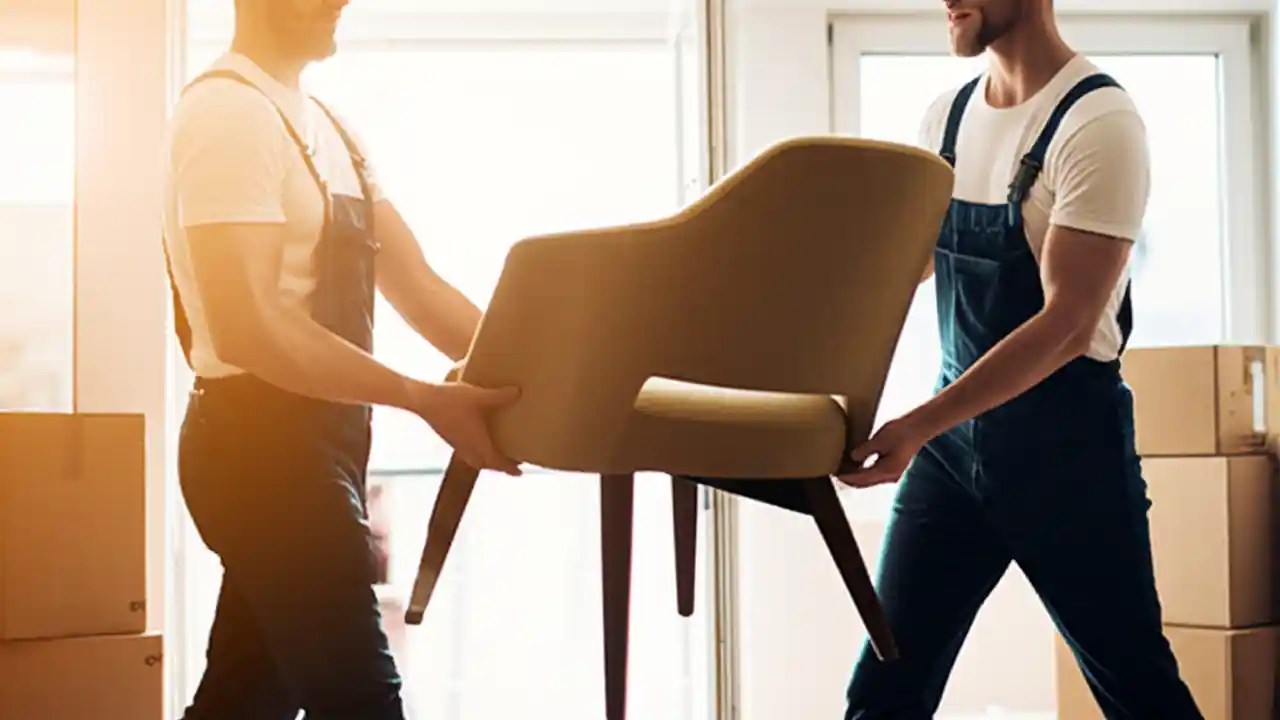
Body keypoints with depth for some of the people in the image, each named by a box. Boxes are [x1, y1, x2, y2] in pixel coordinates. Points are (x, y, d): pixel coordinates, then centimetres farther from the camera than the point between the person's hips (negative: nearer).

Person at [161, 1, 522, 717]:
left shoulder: (329, 128, 15)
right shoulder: (230, 112, -14)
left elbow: (419, 288, 10)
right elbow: (249, 328, -23)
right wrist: (425, 400, -25)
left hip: (312, 437, 9)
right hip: (264, 441, -9)